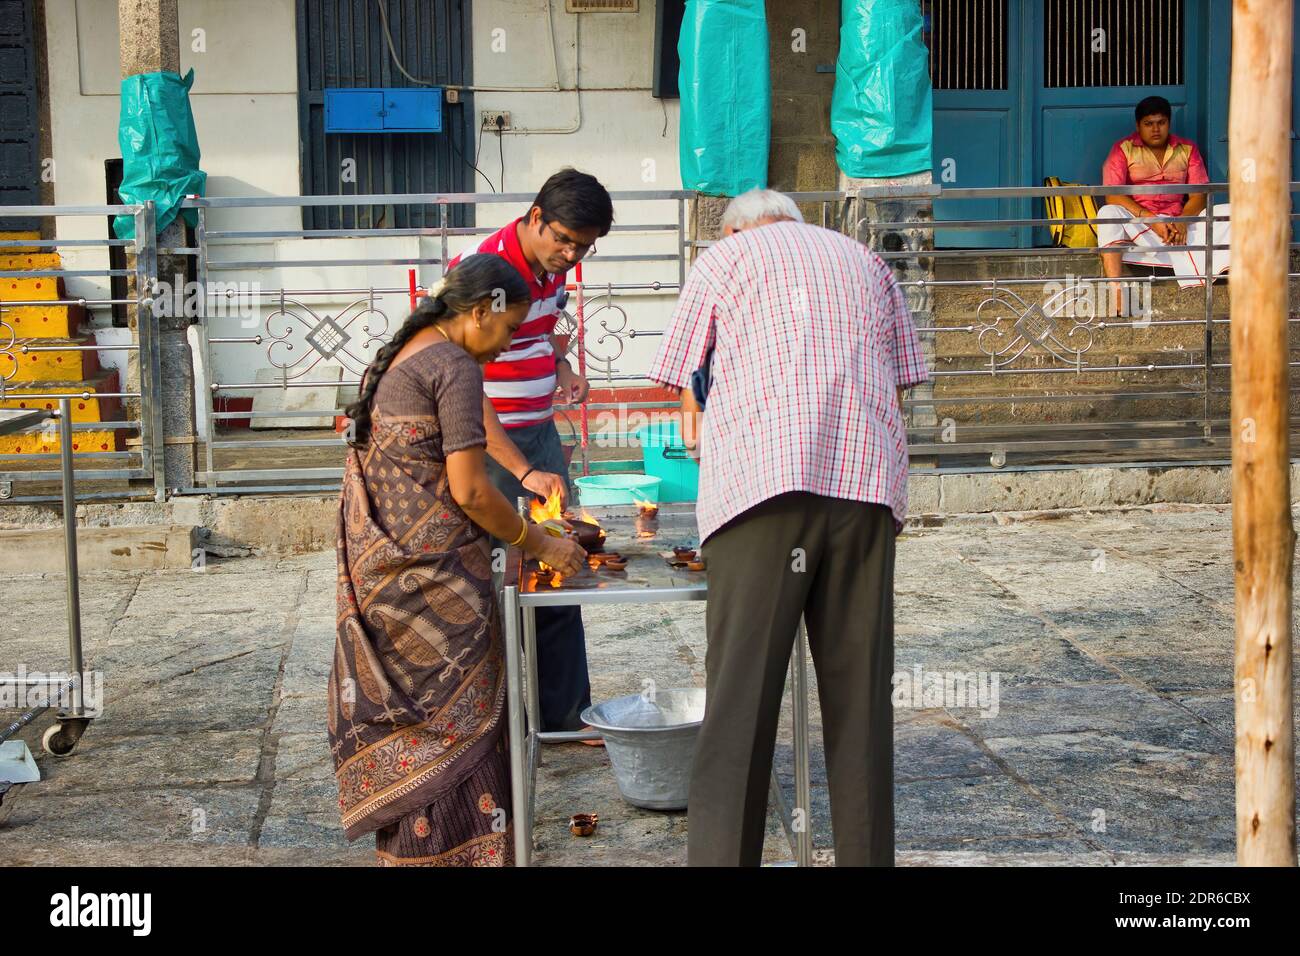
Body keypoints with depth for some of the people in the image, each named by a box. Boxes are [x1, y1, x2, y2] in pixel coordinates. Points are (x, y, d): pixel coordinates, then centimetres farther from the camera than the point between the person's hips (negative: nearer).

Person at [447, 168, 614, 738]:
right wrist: (525, 472, -31)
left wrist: (561, 366, 4)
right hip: (487, 439, -8)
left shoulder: (553, 268, 5)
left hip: (540, 433, 8)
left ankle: (565, 711, 20)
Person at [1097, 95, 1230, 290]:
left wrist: (1183, 222, -18)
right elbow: (1113, 196, -9)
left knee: (1228, 212, -16)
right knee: (1108, 213, -34)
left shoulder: (1187, 149, 13)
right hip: (1136, 224, -3)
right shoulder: (1124, 149, 3)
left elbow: (1199, 194, 4)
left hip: (1177, 222, 3)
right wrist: (1151, 220, -21)